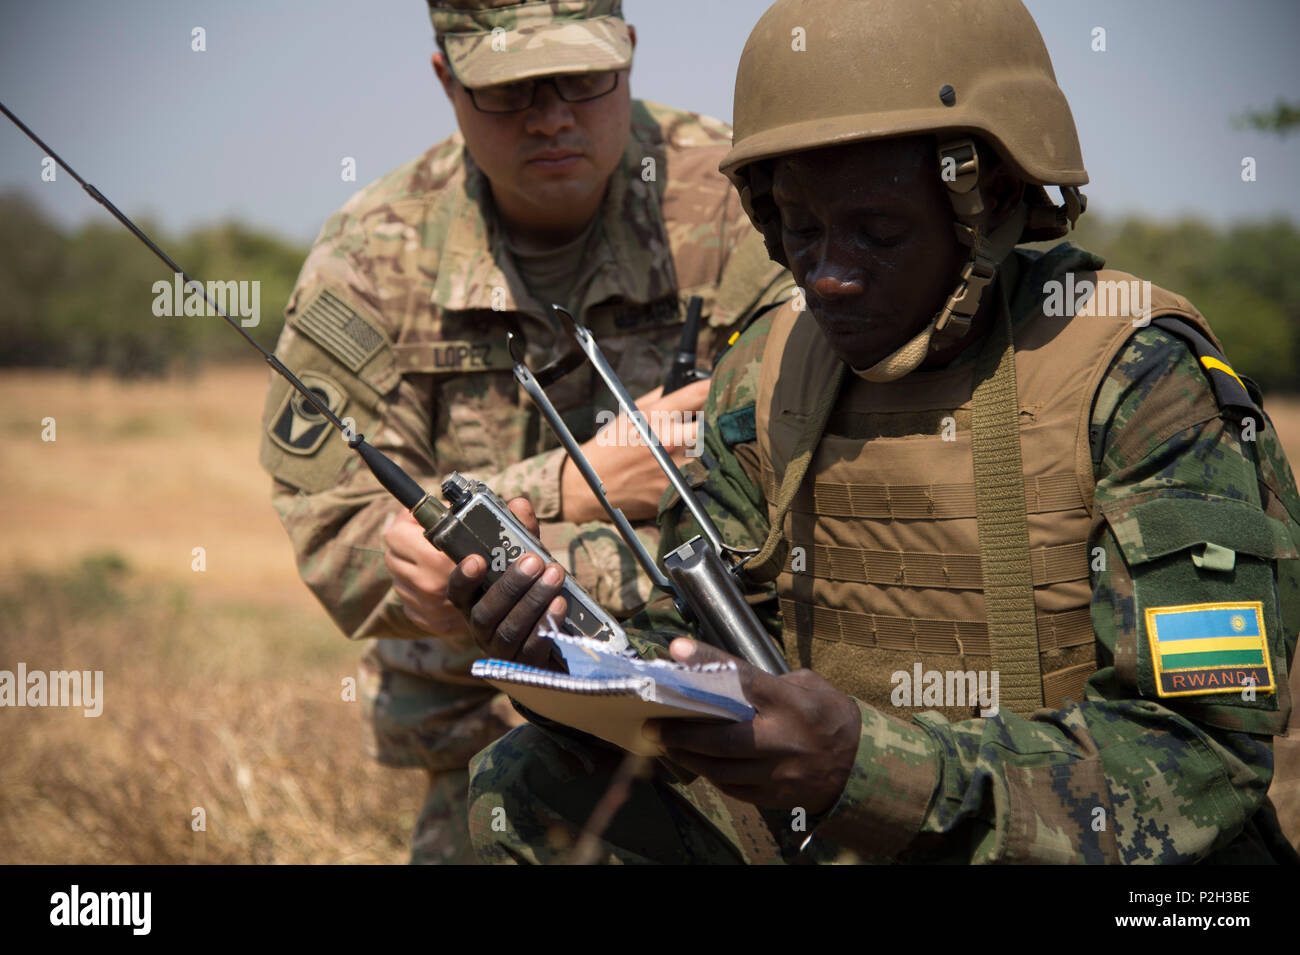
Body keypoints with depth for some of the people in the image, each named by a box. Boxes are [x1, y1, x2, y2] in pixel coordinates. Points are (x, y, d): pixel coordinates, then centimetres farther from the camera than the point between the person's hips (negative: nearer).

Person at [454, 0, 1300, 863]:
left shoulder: (1140, 385, -16)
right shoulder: (767, 377, 4)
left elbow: (1204, 753, -22)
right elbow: (696, 660, 7)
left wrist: (869, 765, -34)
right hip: (834, 835, 6)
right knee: (528, 786, -7)